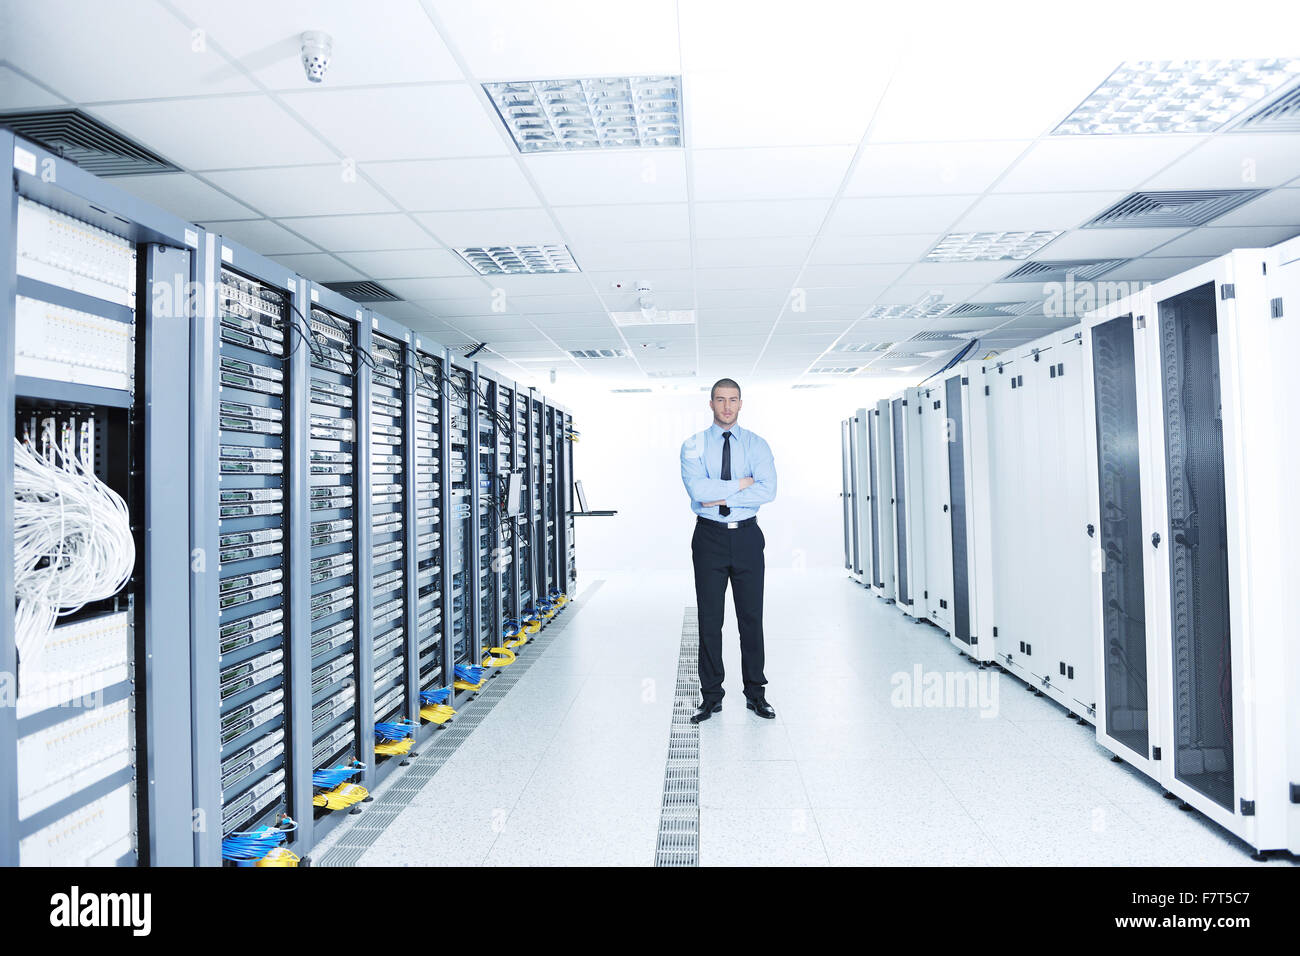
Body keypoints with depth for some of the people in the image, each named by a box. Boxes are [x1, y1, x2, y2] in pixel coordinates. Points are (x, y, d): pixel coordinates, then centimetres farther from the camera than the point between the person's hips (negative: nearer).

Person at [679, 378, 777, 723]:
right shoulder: (693, 445, 2)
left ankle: (755, 693, 22)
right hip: (709, 537, -1)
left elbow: (767, 490, -12)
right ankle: (711, 696, 17)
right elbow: (697, 490, -16)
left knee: (751, 617, 8)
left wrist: (719, 496, -16)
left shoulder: (756, 445, 4)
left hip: (747, 536, 1)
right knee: (709, 618, 5)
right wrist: (741, 484, -12)